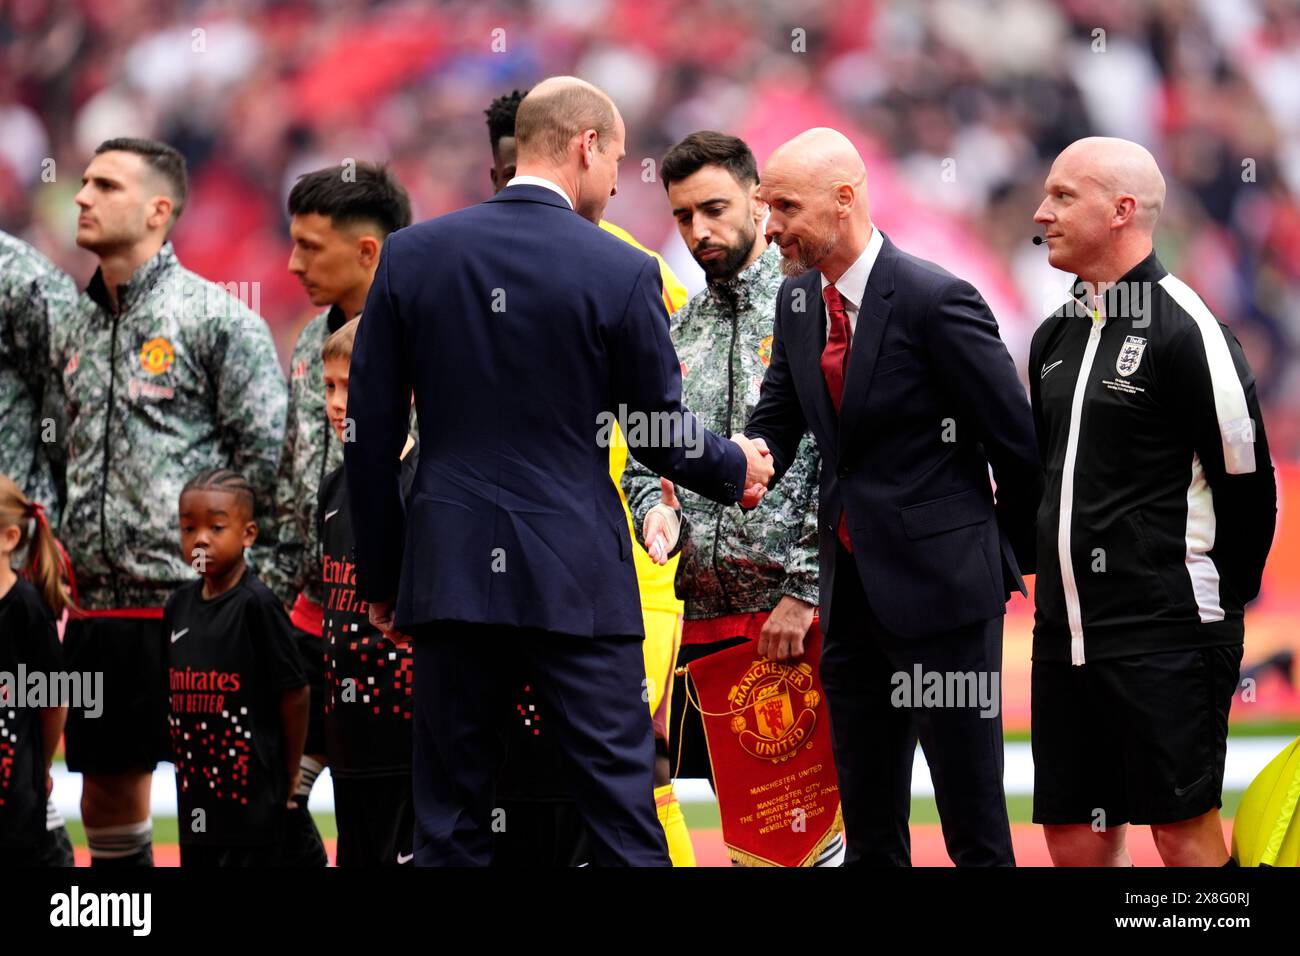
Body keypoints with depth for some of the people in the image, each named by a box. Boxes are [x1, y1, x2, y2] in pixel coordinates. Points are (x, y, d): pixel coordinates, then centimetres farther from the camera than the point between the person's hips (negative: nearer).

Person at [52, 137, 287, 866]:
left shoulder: (215, 318, -5)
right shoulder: (75, 333, 15)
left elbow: (267, 456, -7)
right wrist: (64, 561, 13)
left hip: (192, 601, -7)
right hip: (99, 609, 7)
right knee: (106, 797, 10)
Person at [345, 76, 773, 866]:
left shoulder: (412, 255, 2)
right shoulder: (621, 273, -6)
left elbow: (371, 435, 4)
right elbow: (664, 437, 2)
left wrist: (381, 574, 14)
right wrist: (737, 469, 24)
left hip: (451, 568, 3)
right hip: (577, 578, -2)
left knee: (451, 826, 6)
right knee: (622, 809, 3)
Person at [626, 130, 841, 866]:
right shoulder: (680, 335, 15)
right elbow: (643, 454, 22)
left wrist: (806, 591, -15)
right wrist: (656, 510, -2)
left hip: (800, 614, -6)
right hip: (707, 619, 6)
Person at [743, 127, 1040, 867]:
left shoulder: (936, 301, -15)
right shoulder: (798, 301, 8)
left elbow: (1018, 443, -9)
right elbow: (776, 424, 11)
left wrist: (1014, 558, 2)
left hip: (941, 586, -7)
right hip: (852, 594, 7)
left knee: (975, 827, -3)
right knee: (869, 829, 11)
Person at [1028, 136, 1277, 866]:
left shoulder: (1182, 328, -11)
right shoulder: (1058, 336, 13)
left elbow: (1246, 477, -10)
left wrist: (1222, 602, -2)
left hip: (1165, 639, -8)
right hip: (1067, 633, 8)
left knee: (1184, 831, -5)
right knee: (1075, 836, 8)